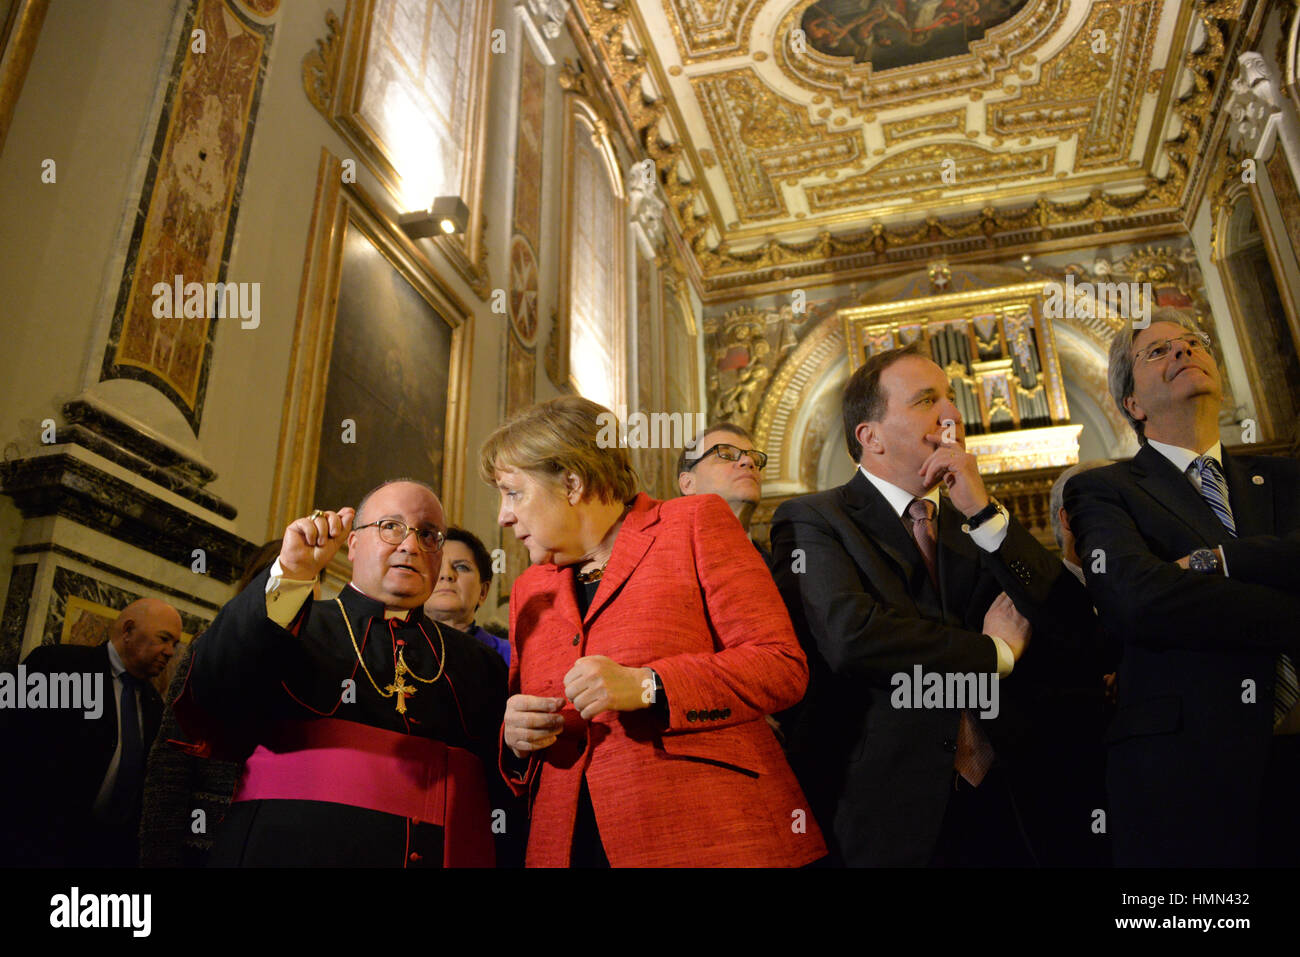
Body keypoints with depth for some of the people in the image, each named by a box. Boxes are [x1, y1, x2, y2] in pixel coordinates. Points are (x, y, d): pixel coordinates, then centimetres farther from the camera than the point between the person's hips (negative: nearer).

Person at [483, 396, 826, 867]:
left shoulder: (696, 522, -2)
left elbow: (784, 666, -9)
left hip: (710, 839, -4)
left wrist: (647, 686, -19)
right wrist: (515, 740, -1)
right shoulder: (529, 589, 16)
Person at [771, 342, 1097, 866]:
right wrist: (994, 652, -9)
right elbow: (850, 636, -23)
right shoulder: (811, 521, -7)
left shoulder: (982, 523, 8)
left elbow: (1075, 629, -1)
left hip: (997, 805, 5)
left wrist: (983, 512, -11)